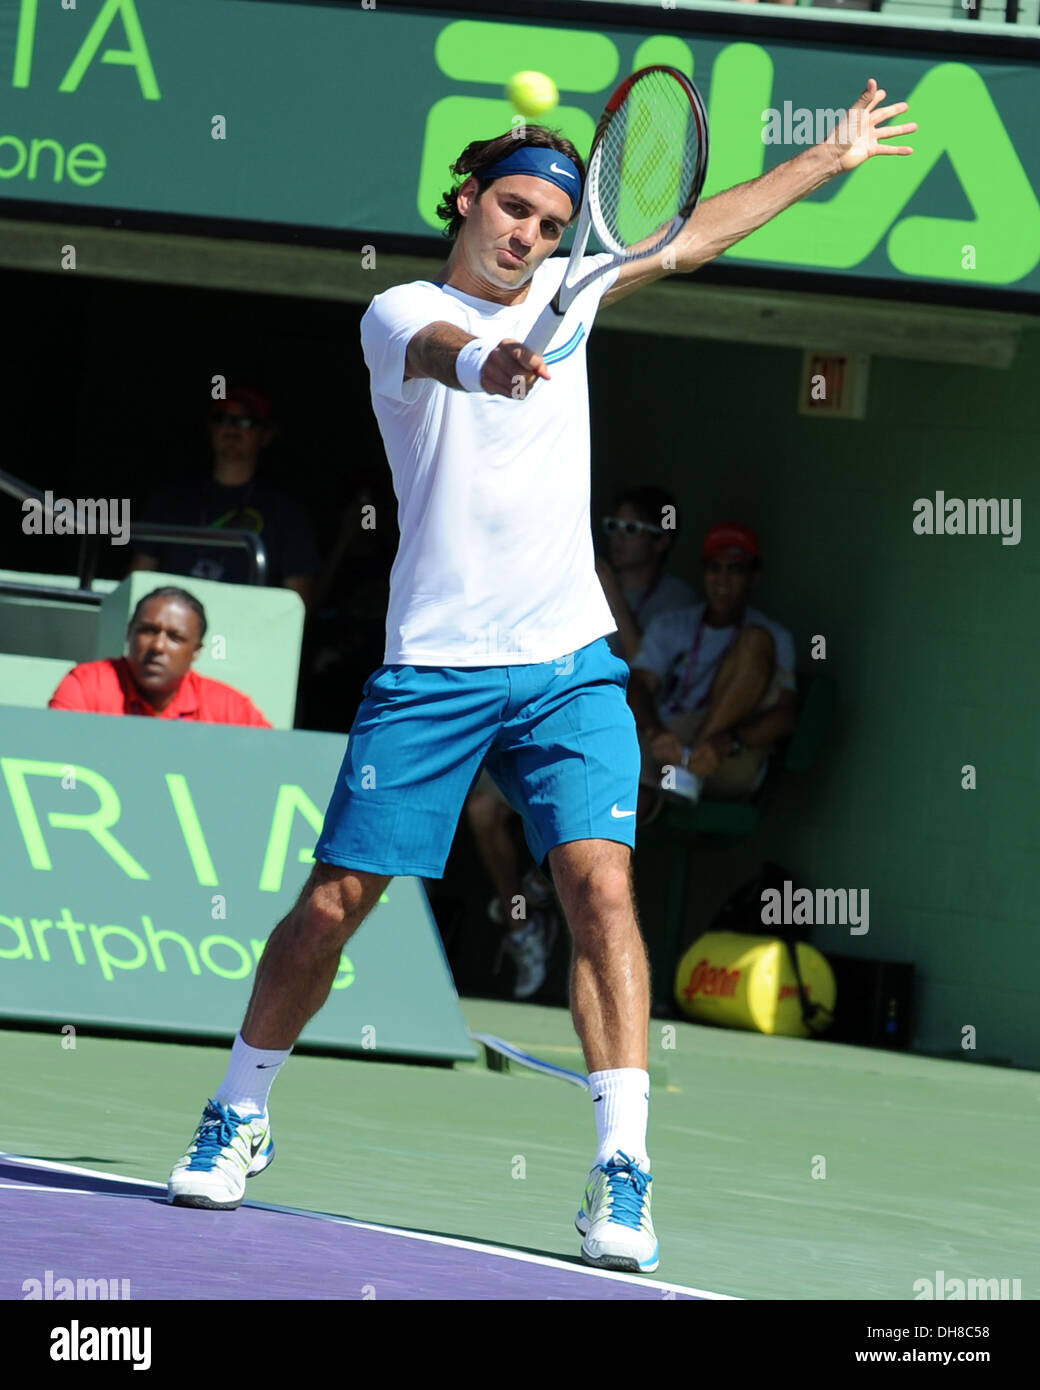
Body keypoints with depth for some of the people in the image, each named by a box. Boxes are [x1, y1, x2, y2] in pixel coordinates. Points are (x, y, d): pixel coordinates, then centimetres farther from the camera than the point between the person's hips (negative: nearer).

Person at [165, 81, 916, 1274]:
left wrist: (830, 158, 29)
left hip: (568, 663, 3)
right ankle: (239, 1118, 22)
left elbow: (689, 238, 26)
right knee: (335, 900, 0)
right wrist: (492, 362, -51)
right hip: (433, 669, -3)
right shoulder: (399, 314, -3)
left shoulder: (561, 291, 13)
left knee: (599, 882, -15)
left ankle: (622, 1174, -16)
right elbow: (445, 350, -28)